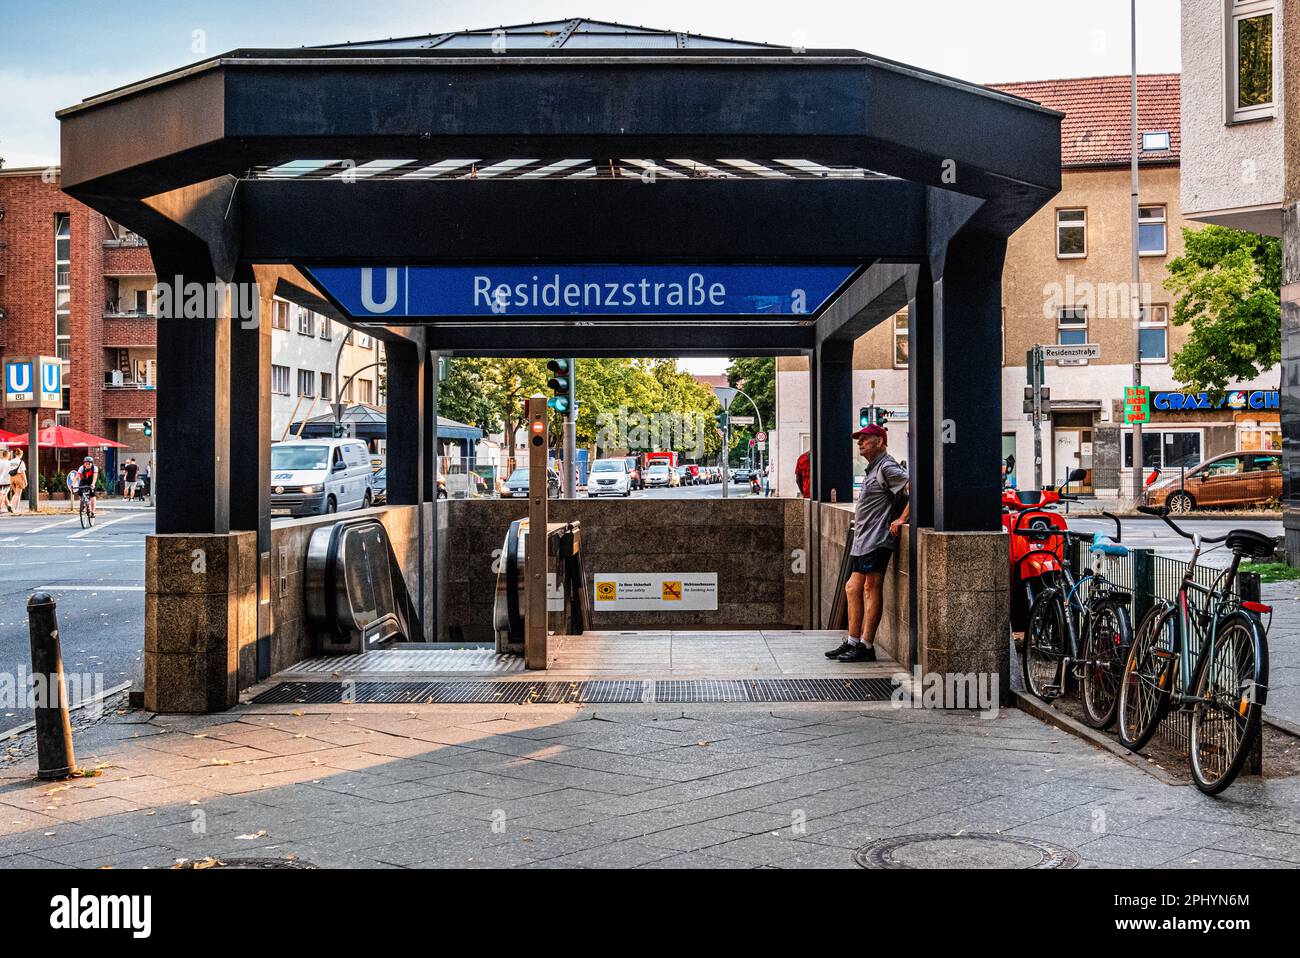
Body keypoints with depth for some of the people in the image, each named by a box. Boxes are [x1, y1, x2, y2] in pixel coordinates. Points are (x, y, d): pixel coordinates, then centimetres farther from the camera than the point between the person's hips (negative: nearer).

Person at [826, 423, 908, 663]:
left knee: (872, 590, -6)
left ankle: (866, 647, -2)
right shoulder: (873, 469, 21)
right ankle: (853, 642, 18)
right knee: (853, 589, 12)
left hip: (877, 539, -10)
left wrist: (902, 519, -20)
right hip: (863, 541, 11)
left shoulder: (887, 467, -11)